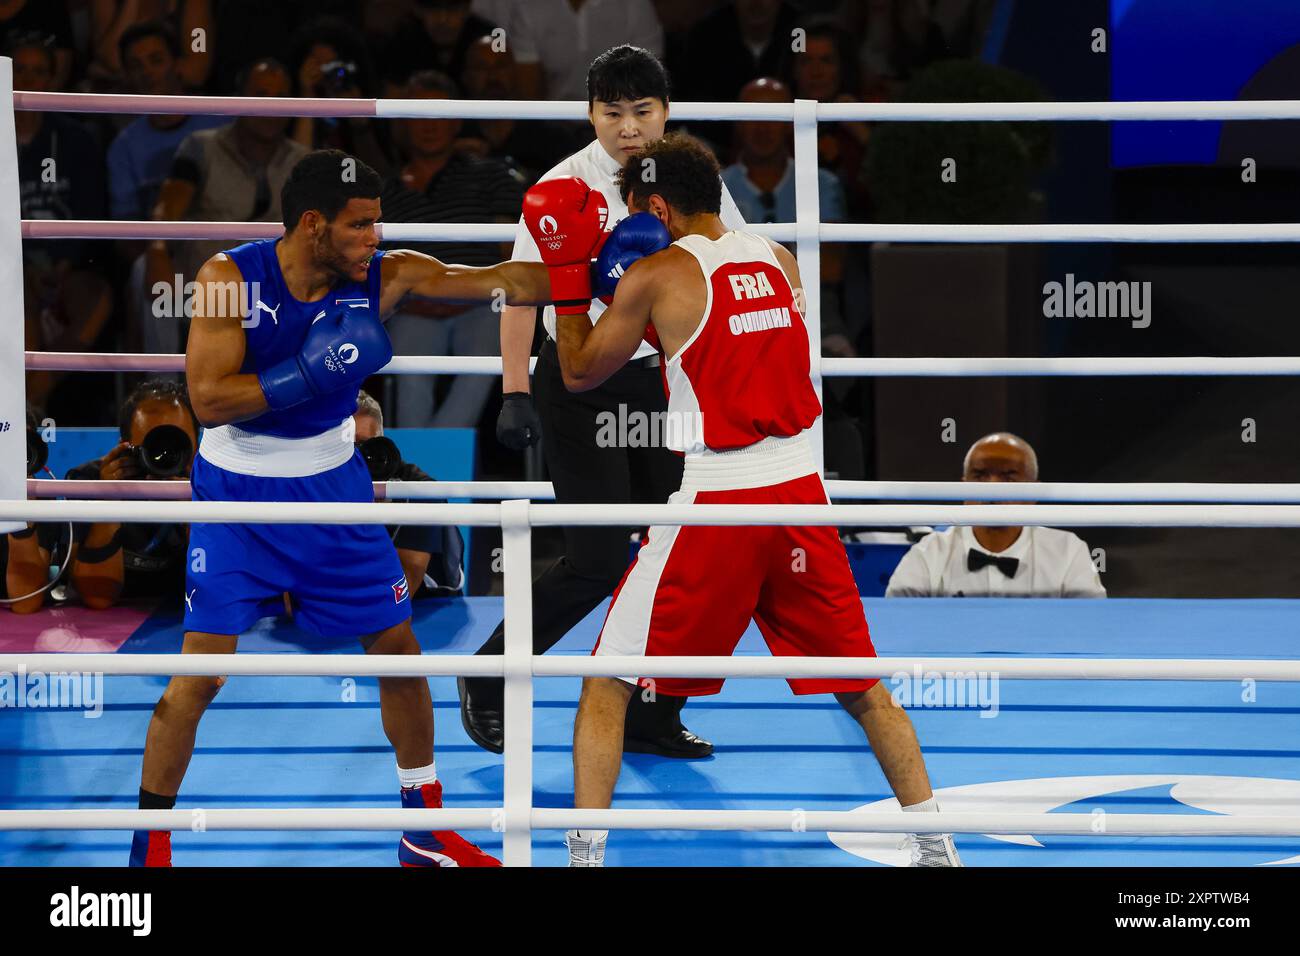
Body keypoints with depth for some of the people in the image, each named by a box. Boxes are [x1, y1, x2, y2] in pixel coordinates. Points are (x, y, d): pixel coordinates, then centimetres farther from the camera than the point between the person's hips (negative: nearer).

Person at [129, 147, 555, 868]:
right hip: (238, 491, -4)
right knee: (201, 671, -11)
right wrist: (312, 372, -33)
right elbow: (208, 399, -25)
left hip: (333, 485, 4)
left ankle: (424, 830, 25)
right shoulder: (231, 278, -19)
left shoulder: (383, 277, -11)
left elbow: (501, 282, -14)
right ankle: (149, 843, 5)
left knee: (398, 648, 8)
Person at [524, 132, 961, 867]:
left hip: (715, 502, -5)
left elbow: (579, 373, 7)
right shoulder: (779, 262, 10)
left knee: (607, 685, 8)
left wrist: (566, 270, 16)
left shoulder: (654, 275, -5)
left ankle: (585, 852, 0)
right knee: (862, 687, 16)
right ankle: (935, 846, 14)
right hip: (799, 492, 5)